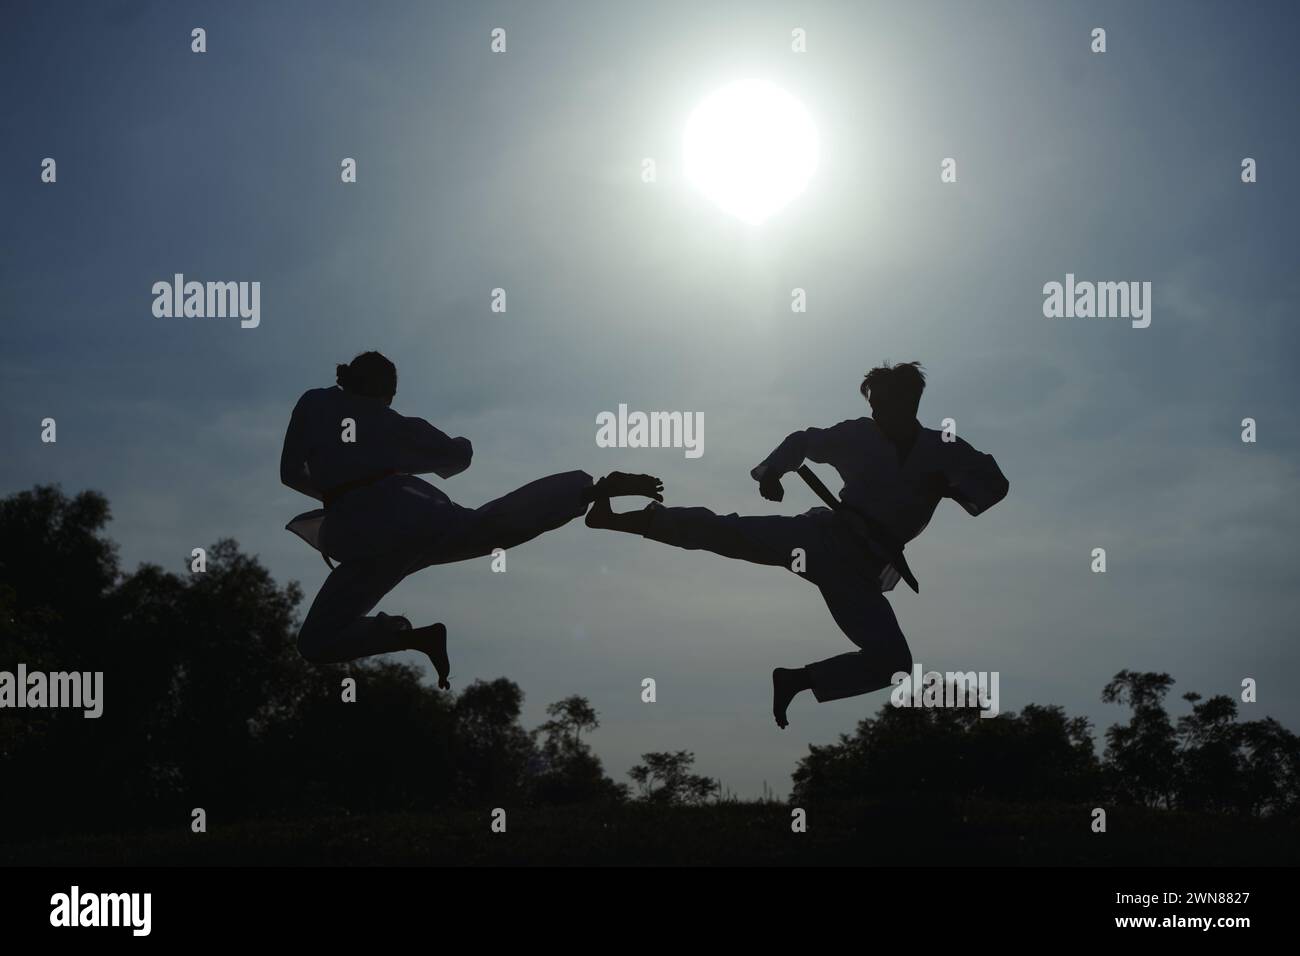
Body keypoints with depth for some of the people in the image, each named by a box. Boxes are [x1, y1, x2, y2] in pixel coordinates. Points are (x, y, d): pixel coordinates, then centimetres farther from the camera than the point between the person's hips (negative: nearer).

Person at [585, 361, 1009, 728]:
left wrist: (952, 488, -16)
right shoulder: (858, 435, 6)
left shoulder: (943, 452, 4)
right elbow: (802, 441, 19)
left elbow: (995, 484, 4)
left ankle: (797, 680, 1)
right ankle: (618, 518, -27)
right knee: (727, 533, -21)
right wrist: (771, 471, 1)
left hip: (861, 567, 1)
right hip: (825, 535, -1)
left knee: (891, 660, -12)